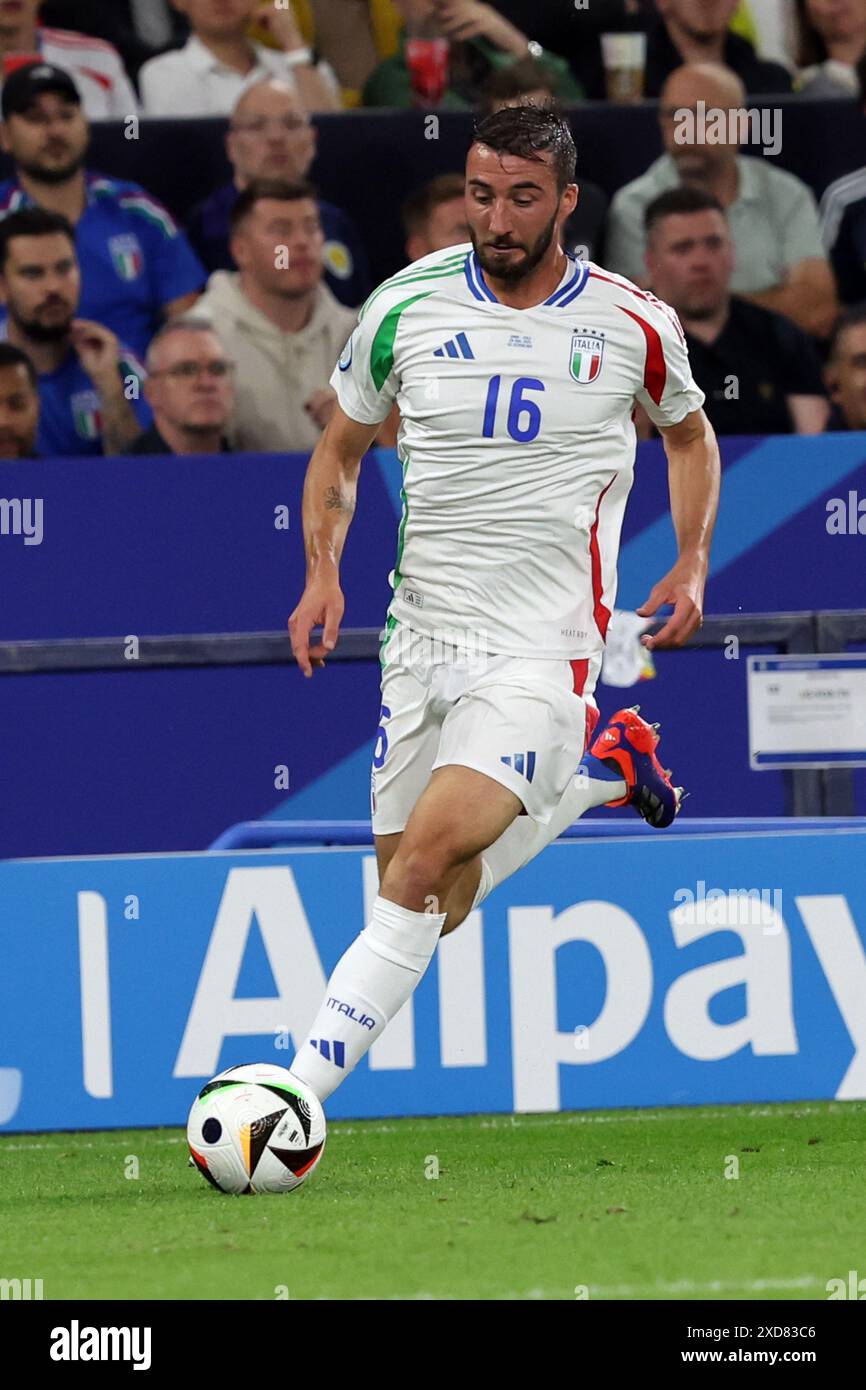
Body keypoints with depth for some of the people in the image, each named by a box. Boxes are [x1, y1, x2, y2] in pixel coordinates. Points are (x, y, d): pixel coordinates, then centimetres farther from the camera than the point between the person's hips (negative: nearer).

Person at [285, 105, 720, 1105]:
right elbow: (341, 449, 14)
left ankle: (303, 1090, -20)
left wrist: (692, 563, 4)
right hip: (422, 639, 4)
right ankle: (597, 771, 32)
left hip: (542, 651, -4)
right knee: (417, 898, 9)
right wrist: (322, 571, -3)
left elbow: (688, 432, 18)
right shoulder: (406, 307, -1)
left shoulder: (633, 326, -3)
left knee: (428, 856, -22)